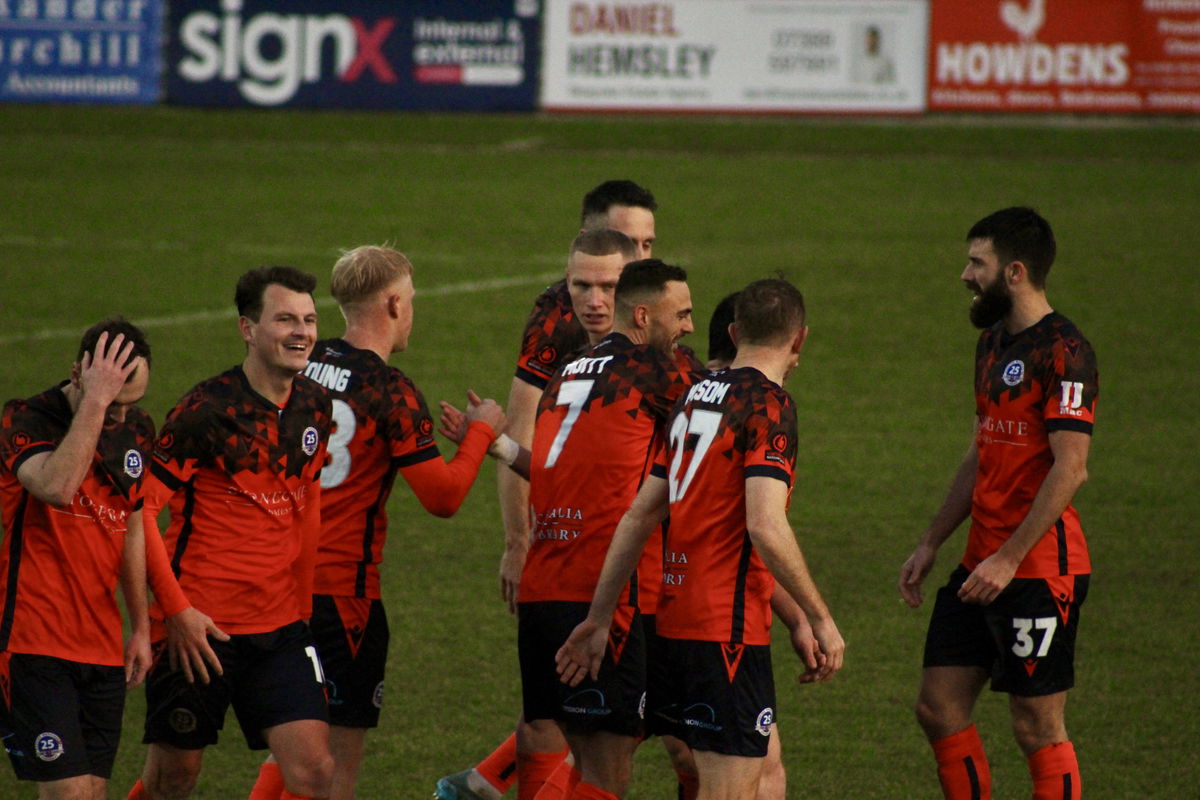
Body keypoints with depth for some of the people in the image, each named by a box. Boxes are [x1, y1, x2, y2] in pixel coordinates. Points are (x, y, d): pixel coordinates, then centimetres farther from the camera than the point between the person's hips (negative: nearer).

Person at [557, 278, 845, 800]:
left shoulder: (695, 397, 12)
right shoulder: (768, 405, -11)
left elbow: (639, 516, 14)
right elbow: (766, 527, -22)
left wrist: (599, 617, 17)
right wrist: (820, 621, -14)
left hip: (675, 618, 8)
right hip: (727, 630, -8)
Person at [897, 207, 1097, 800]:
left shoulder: (1062, 352, -14)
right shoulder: (994, 343, 15)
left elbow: (1070, 470, -20)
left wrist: (1009, 560, -21)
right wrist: (931, 544, 19)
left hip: (1040, 568, -9)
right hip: (981, 564, 9)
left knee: (1038, 728, -4)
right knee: (938, 707, 8)